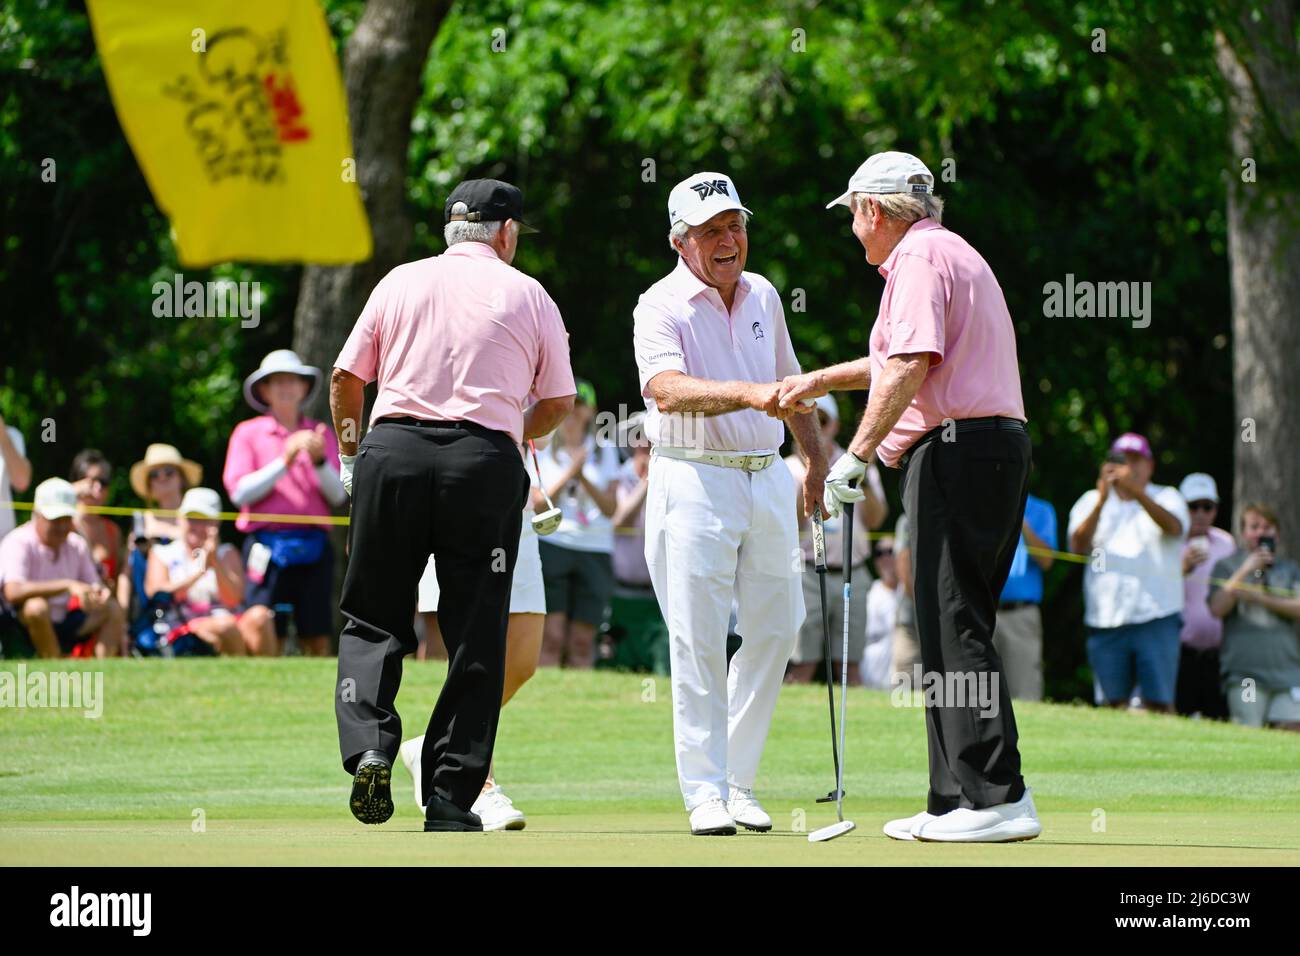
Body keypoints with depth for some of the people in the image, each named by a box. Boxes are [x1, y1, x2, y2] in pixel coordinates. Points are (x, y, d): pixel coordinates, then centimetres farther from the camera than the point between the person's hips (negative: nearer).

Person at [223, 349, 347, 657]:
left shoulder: (321, 434, 16)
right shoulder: (248, 433, 9)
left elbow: (338, 495, 8)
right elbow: (239, 492, -2)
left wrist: (319, 461, -10)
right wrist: (284, 462, -11)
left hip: (314, 547, 2)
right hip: (267, 546, -2)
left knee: (318, 642, -3)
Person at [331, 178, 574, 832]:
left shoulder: (400, 282, 13)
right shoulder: (527, 295, 10)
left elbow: (346, 376, 13)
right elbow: (559, 402, 14)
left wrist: (349, 455, 27)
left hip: (393, 452, 1)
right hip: (486, 462, -1)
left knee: (372, 617, 10)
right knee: (475, 636, 4)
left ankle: (368, 747, -12)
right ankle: (451, 795, 1)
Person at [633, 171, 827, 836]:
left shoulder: (763, 296, 11)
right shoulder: (660, 307, -9)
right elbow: (666, 391, -28)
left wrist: (816, 457, 25)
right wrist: (748, 395, -40)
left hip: (767, 478, 6)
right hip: (694, 479, -6)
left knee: (777, 626, 7)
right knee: (698, 643, -6)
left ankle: (737, 777, 19)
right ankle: (705, 793, -2)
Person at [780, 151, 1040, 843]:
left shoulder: (920, 256, -7)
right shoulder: (952, 253, 25)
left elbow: (911, 366, -20)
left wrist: (856, 455, -19)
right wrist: (820, 381, 49)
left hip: (957, 448, -10)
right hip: (997, 447, 10)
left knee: (954, 629, -12)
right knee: (951, 629, 10)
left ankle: (997, 798, -18)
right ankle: (956, 803, 10)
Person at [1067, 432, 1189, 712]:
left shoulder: (1166, 498, 11)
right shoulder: (1091, 501, 15)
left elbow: (1174, 527, -14)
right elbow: (1078, 546, -3)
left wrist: (1136, 491, -28)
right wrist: (1101, 501, -18)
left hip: (1157, 618, -2)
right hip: (1105, 622, 2)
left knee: (1158, 701, -11)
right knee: (1113, 703, -1)